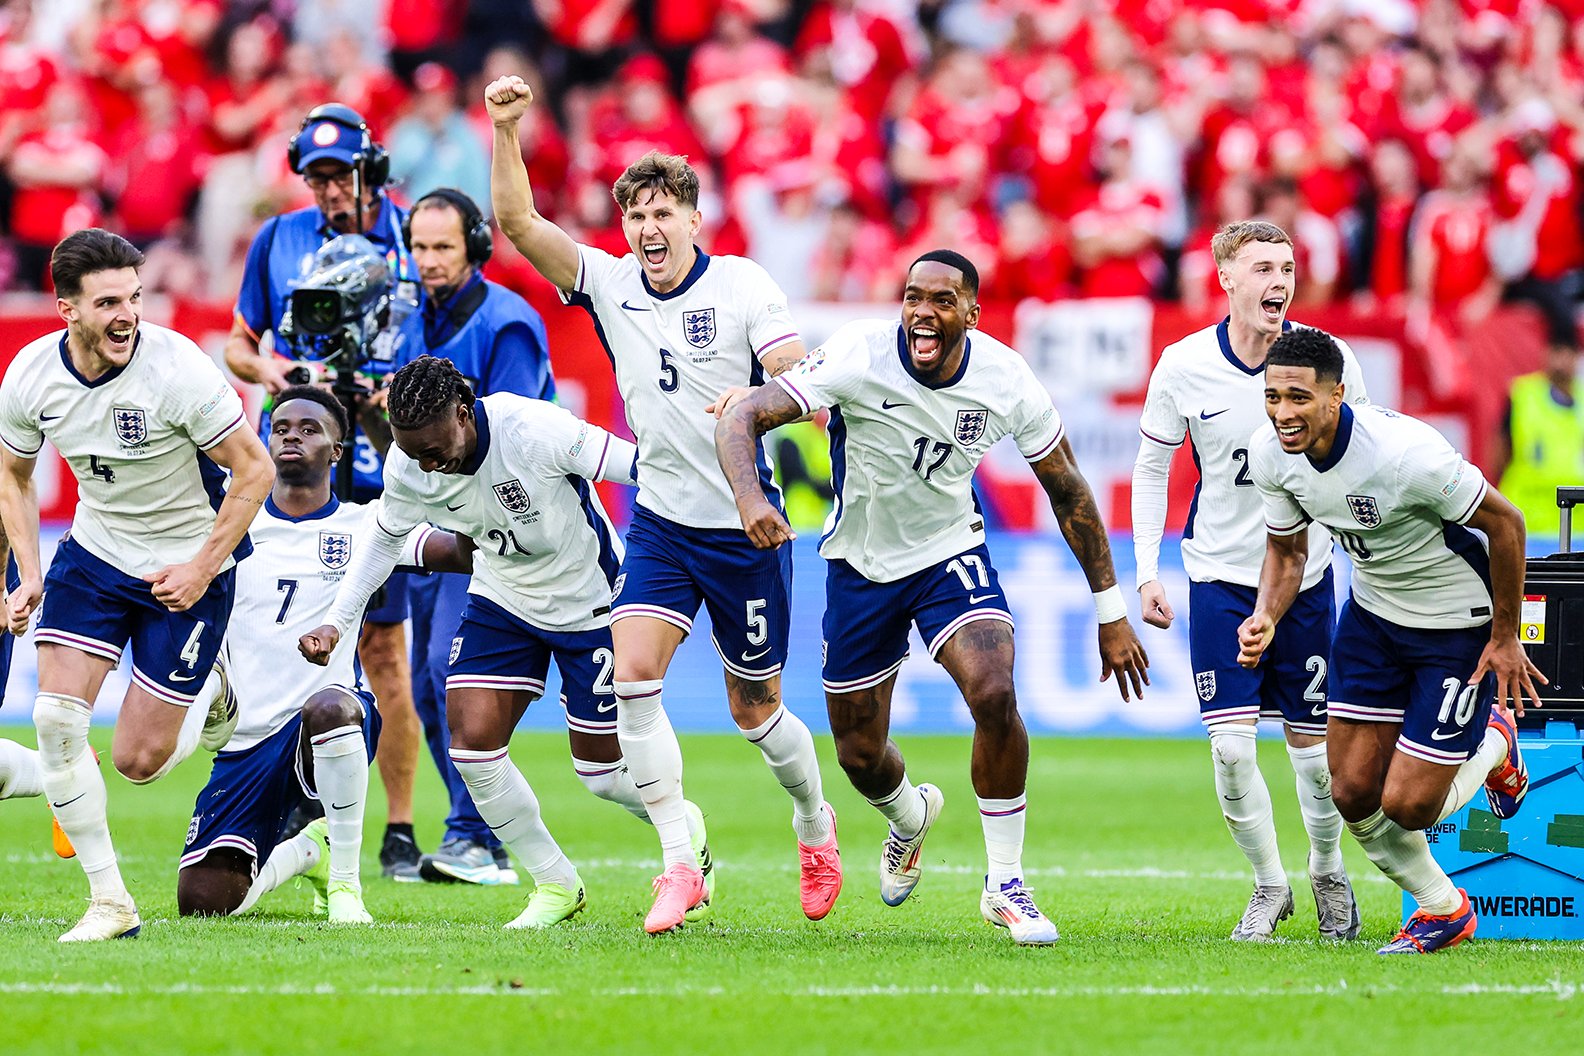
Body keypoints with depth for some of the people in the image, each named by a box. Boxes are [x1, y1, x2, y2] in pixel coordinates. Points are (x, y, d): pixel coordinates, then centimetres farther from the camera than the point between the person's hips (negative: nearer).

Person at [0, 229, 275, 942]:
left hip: (187, 568, -4)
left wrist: (203, 569, -15)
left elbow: (254, 469, -14)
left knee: (136, 761, -5)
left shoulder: (178, 370, -24)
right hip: (95, 555, 4)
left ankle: (215, 719, 31)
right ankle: (109, 903, -4)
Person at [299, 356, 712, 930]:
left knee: (600, 769, 1)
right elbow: (384, 539, 5)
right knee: (472, 743, -11)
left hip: (589, 601, -4)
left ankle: (682, 825, 35)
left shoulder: (535, 431, -34)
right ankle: (556, 885, 8)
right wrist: (336, 622, 0)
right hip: (502, 601, 4)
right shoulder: (406, 470, -17)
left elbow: (644, 467, -26)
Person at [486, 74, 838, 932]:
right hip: (659, 519, 3)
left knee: (753, 707, 8)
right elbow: (517, 221, -6)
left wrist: (754, 406, -37)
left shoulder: (741, 285, -9)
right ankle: (679, 864, -14)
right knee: (633, 673, -18)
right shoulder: (608, 284, 0)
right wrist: (506, 130, -19)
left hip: (746, 525, -3)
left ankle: (815, 825, 37)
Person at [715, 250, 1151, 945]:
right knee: (859, 753, 7)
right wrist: (749, 499, -51)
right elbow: (741, 419, -29)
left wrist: (1111, 612, 1)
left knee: (994, 695, -25)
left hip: (952, 555, 0)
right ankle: (910, 818, 47)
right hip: (862, 566, 0)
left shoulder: (1004, 379, -16)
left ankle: (1005, 885, -10)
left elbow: (1067, 491, -2)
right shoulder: (859, 357, -24)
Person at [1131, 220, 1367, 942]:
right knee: (1231, 748, -10)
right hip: (1220, 578, 0)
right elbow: (1151, 467, 4)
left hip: (1306, 576, 0)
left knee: (1313, 748, 4)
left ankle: (1328, 873, 31)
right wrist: (1146, 572, -1)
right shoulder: (1184, 367, -9)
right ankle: (1269, 885, 11)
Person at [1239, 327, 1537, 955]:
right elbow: (1287, 550, 5)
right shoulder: (1270, 453, -14)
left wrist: (1505, 637, -11)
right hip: (1373, 615, 6)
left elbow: (1505, 523, -20)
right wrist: (1265, 618, -15)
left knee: (1407, 806, -7)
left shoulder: (1405, 452, -34)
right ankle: (1443, 909, 27)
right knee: (1353, 792, 1)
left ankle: (1493, 746, 25)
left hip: (1461, 625, -6)